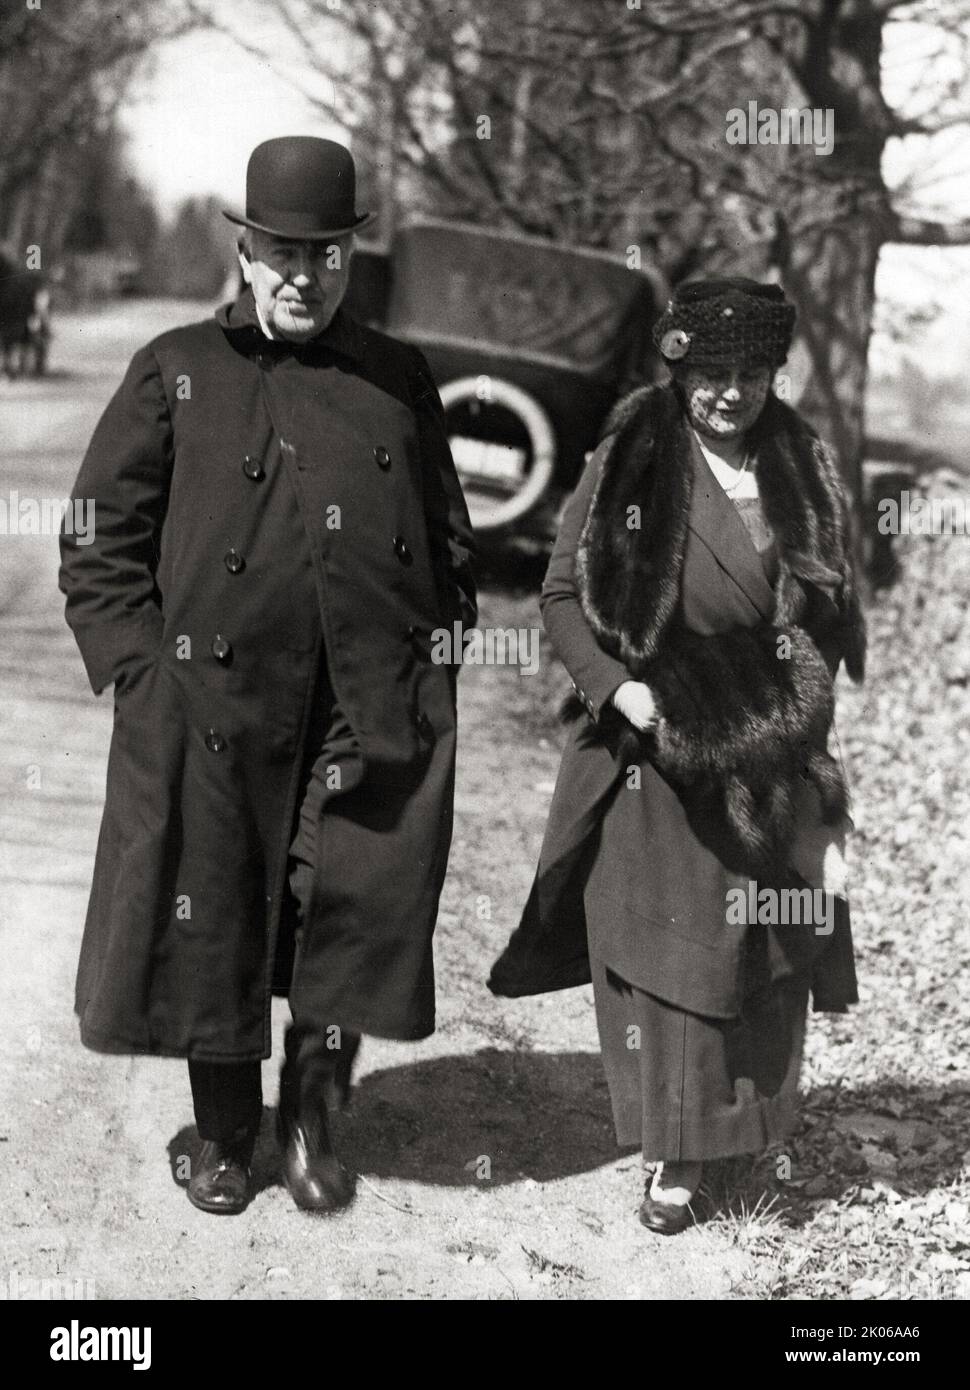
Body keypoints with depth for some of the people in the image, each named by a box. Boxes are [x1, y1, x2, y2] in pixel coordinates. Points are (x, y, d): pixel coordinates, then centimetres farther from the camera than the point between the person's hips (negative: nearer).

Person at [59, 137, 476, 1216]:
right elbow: (100, 544, 4)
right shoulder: (175, 373, 4)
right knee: (212, 922, 7)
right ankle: (223, 1138, 27)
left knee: (359, 920, 5)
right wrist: (140, 670, -5)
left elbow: (447, 536, 18)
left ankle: (312, 1122, 27)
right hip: (211, 711, -2)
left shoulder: (397, 379, 12)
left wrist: (438, 661, 8)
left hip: (378, 716, 2)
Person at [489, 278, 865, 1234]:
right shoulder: (629, 469, -5)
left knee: (758, 960, 9)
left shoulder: (804, 477, 5)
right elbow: (560, 594, 0)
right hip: (653, 754, -3)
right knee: (659, 954, 3)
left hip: (768, 770, 3)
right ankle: (671, 1151, 18)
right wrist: (614, 686, -15)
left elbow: (832, 623, 10)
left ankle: (727, 1124, 28)